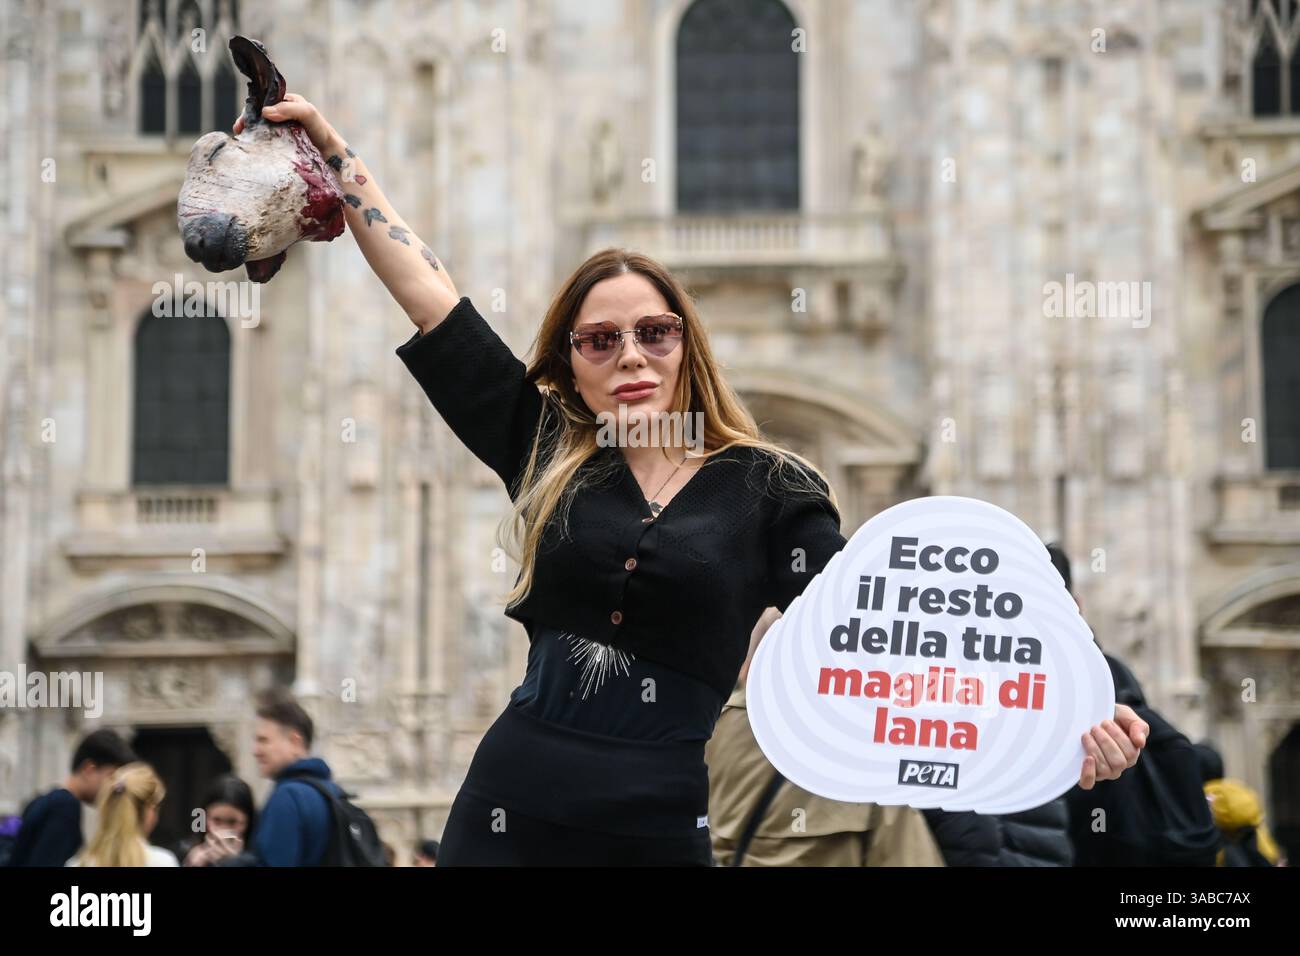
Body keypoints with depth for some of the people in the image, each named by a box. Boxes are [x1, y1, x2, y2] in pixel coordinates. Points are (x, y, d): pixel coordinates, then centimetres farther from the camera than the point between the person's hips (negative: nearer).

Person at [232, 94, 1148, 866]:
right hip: (506, 809, 2)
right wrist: (332, 147, 13)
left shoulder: (768, 491, 0)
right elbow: (429, 294, 10)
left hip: (658, 827, -2)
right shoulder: (545, 451, 7)